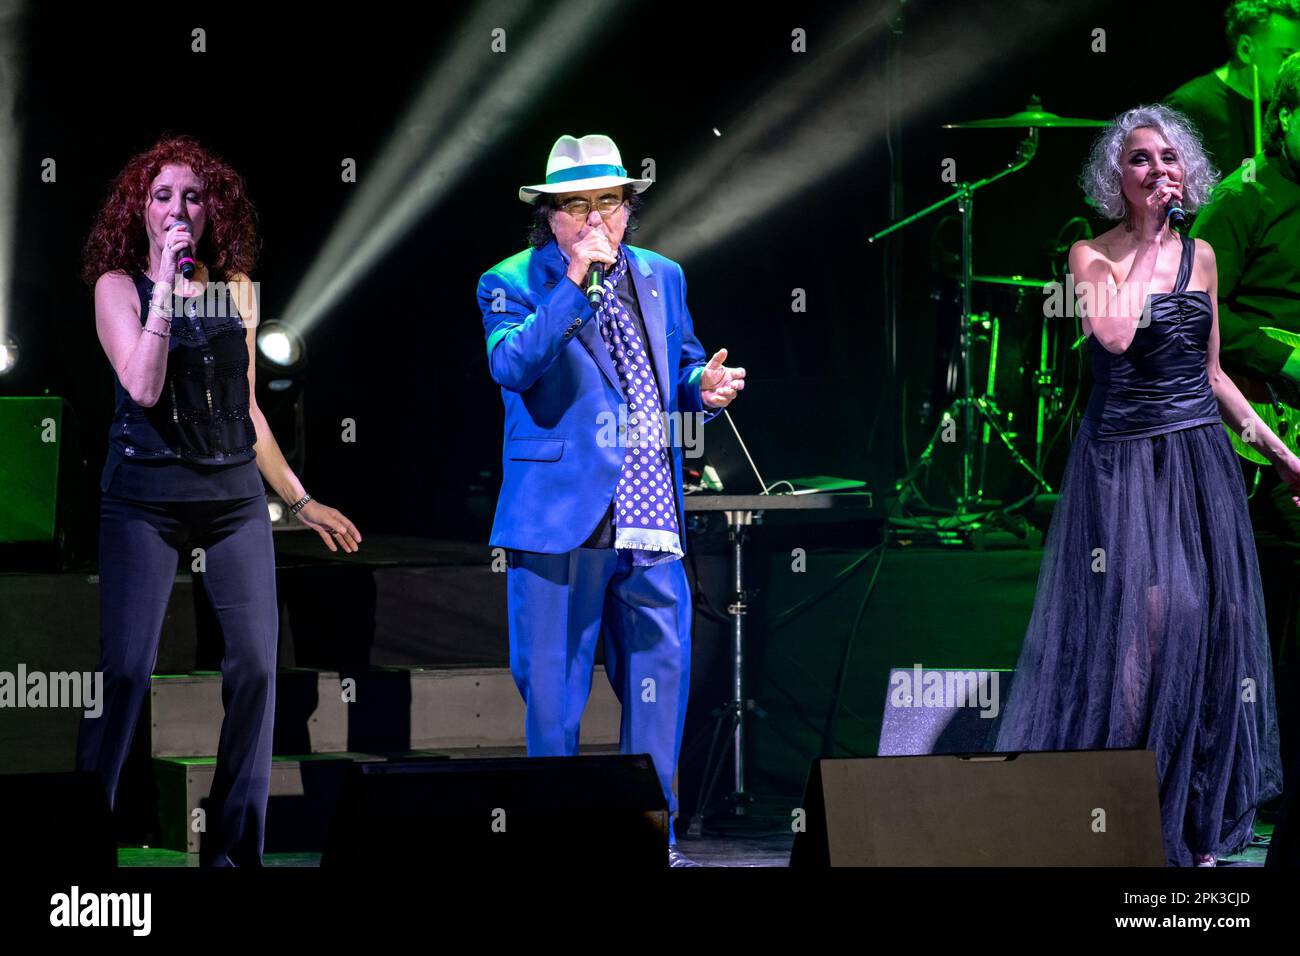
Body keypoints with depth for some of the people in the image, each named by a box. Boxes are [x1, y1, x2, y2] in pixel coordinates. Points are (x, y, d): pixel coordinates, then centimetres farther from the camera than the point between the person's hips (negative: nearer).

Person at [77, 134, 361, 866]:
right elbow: (143, 388, -16)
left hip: (235, 496, 4)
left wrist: (299, 500, 19)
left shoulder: (236, 289, 10)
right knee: (127, 669, -9)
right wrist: (165, 284, -16)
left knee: (257, 663, -2)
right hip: (145, 497, -4)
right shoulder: (119, 286, -1)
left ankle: (236, 845, 7)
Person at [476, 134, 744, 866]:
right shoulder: (513, 284, -2)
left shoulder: (662, 278, 14)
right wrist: (575, 284, -25)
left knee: (661, 668, 2)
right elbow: (511, 366, -20)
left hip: (649, 520, 4)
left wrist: (705, 387, 0)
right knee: (552, 683, 1)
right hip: (559, 518, -4)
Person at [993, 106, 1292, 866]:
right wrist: (1144, 245, -12)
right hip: (1125, 461, -5)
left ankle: (1197, 828, 10)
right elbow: (1114, 335, -23)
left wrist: (1275, 447, 15)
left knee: (1206, 629, 3)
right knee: (1141, 622, -14)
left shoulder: (1200, 255, 10)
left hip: (1201, 462, 5)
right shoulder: (1093, 256, -4)